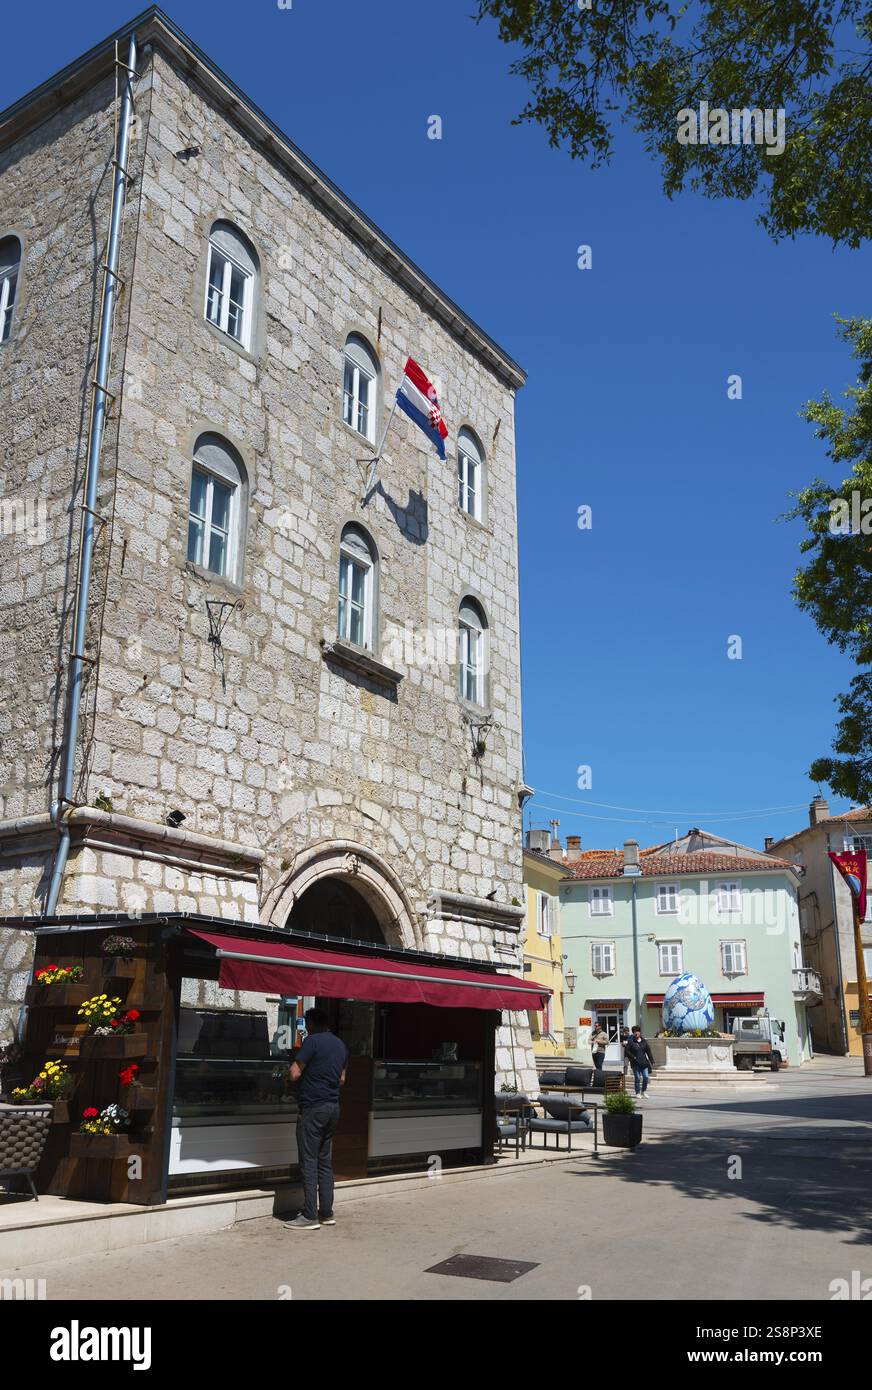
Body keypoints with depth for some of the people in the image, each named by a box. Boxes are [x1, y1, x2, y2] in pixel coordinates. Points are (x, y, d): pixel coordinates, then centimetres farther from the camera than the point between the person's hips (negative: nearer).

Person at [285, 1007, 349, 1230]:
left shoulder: (312, 1041, -11)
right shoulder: (340, 1044, 13)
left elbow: (295, 1074, -14)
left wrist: (293, 1067, 6)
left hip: (312, 1108, -8)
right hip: (333, 1107, 8)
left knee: (309, 1161, -3)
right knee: (325, 1161, 13)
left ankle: (310, 1216, -3)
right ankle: (326, 1213, 15)